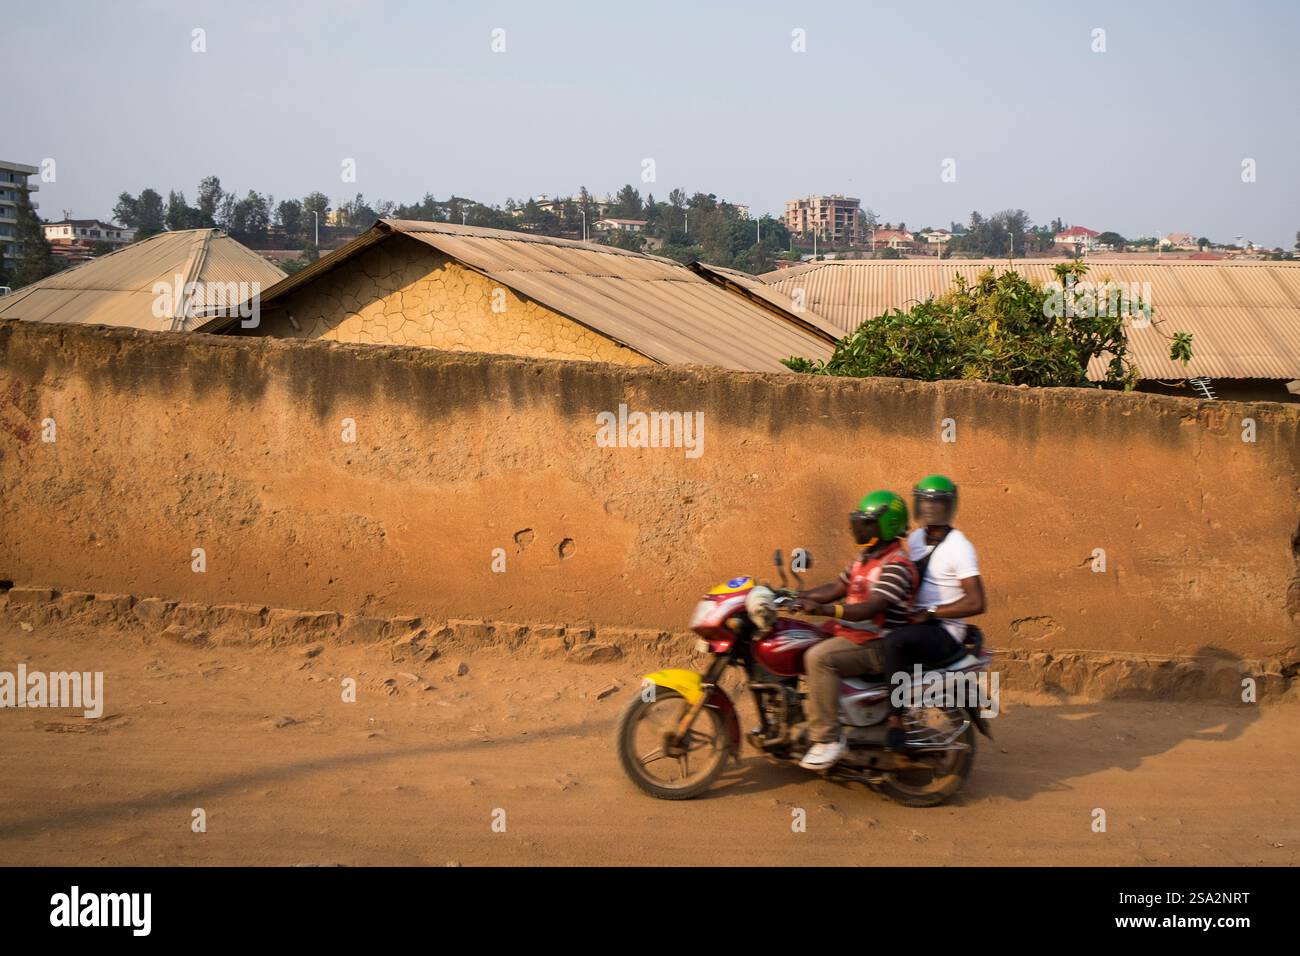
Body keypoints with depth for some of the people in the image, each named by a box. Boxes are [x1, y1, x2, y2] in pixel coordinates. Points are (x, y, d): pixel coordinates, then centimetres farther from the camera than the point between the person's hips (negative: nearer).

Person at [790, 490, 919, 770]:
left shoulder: (896, 565, -18)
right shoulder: (867, 557, 14)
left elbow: (871, 608, -29)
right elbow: (837, 588, 19)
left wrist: (823, 609, -39)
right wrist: (796, 597, 6)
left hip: (877, 644, -10)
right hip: (852, 632, 10)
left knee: (819, 657, -31)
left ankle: (828, 738, -26)